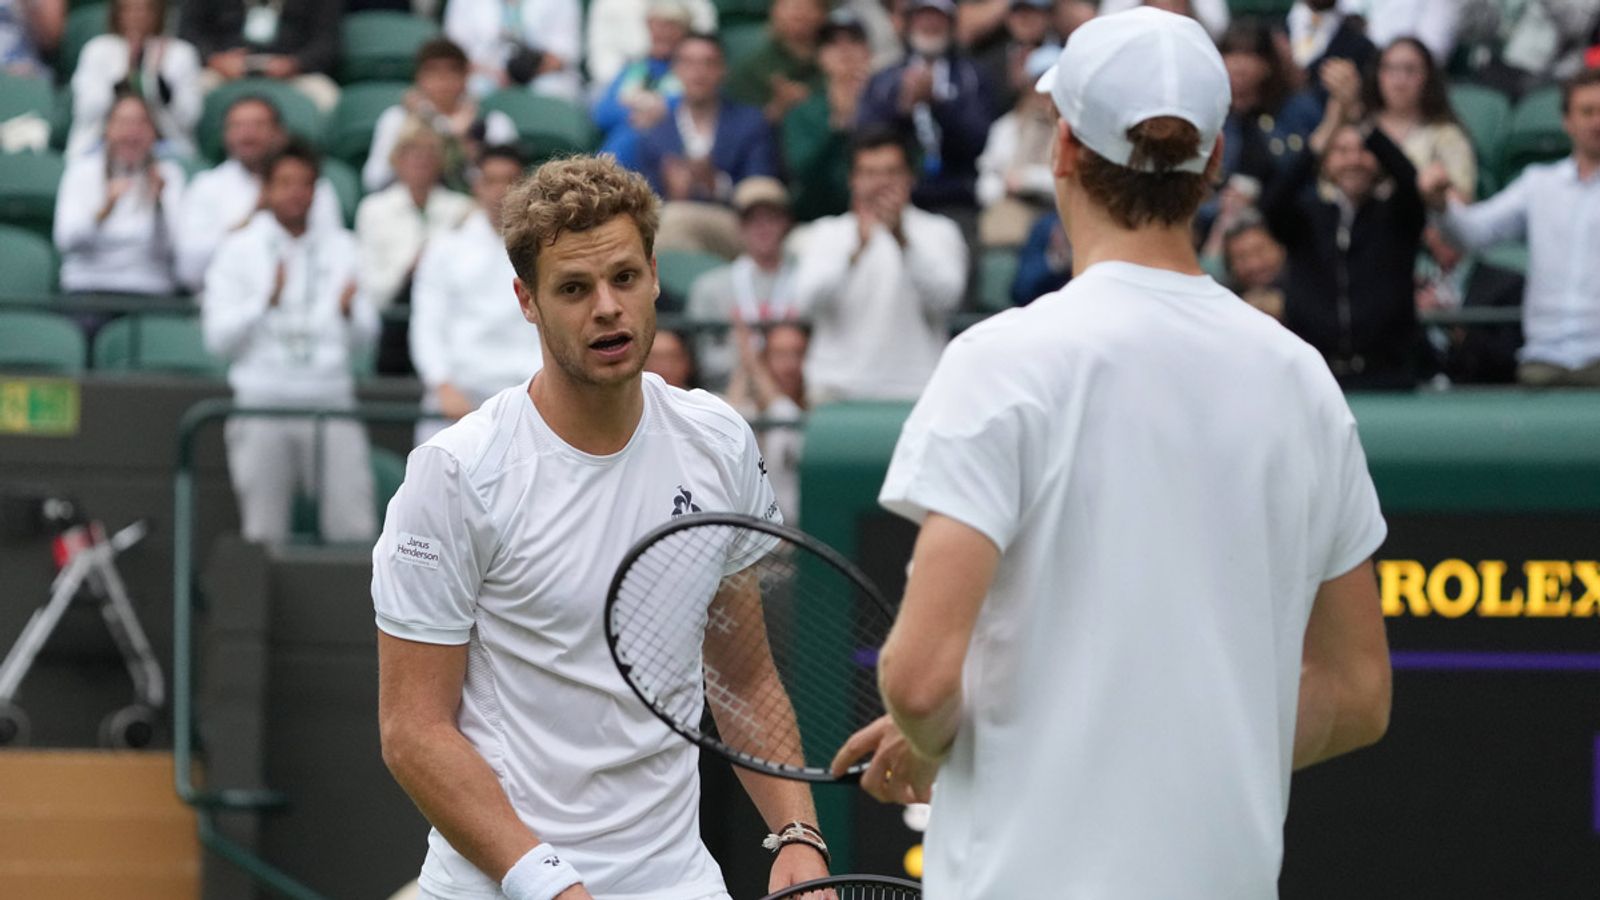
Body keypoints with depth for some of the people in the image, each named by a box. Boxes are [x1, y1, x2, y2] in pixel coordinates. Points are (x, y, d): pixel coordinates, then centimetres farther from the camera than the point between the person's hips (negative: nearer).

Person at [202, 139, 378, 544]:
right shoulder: (239, 250, 7)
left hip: (332, 403, 1)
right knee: (264, 533, -1)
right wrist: (267, 300, -14)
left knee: (355, 531, -8)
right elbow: (219, 337, -2)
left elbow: (363, 340, 11)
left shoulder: (342, 248, 14)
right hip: (263, 404, -1)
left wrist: (350, 312, -10)